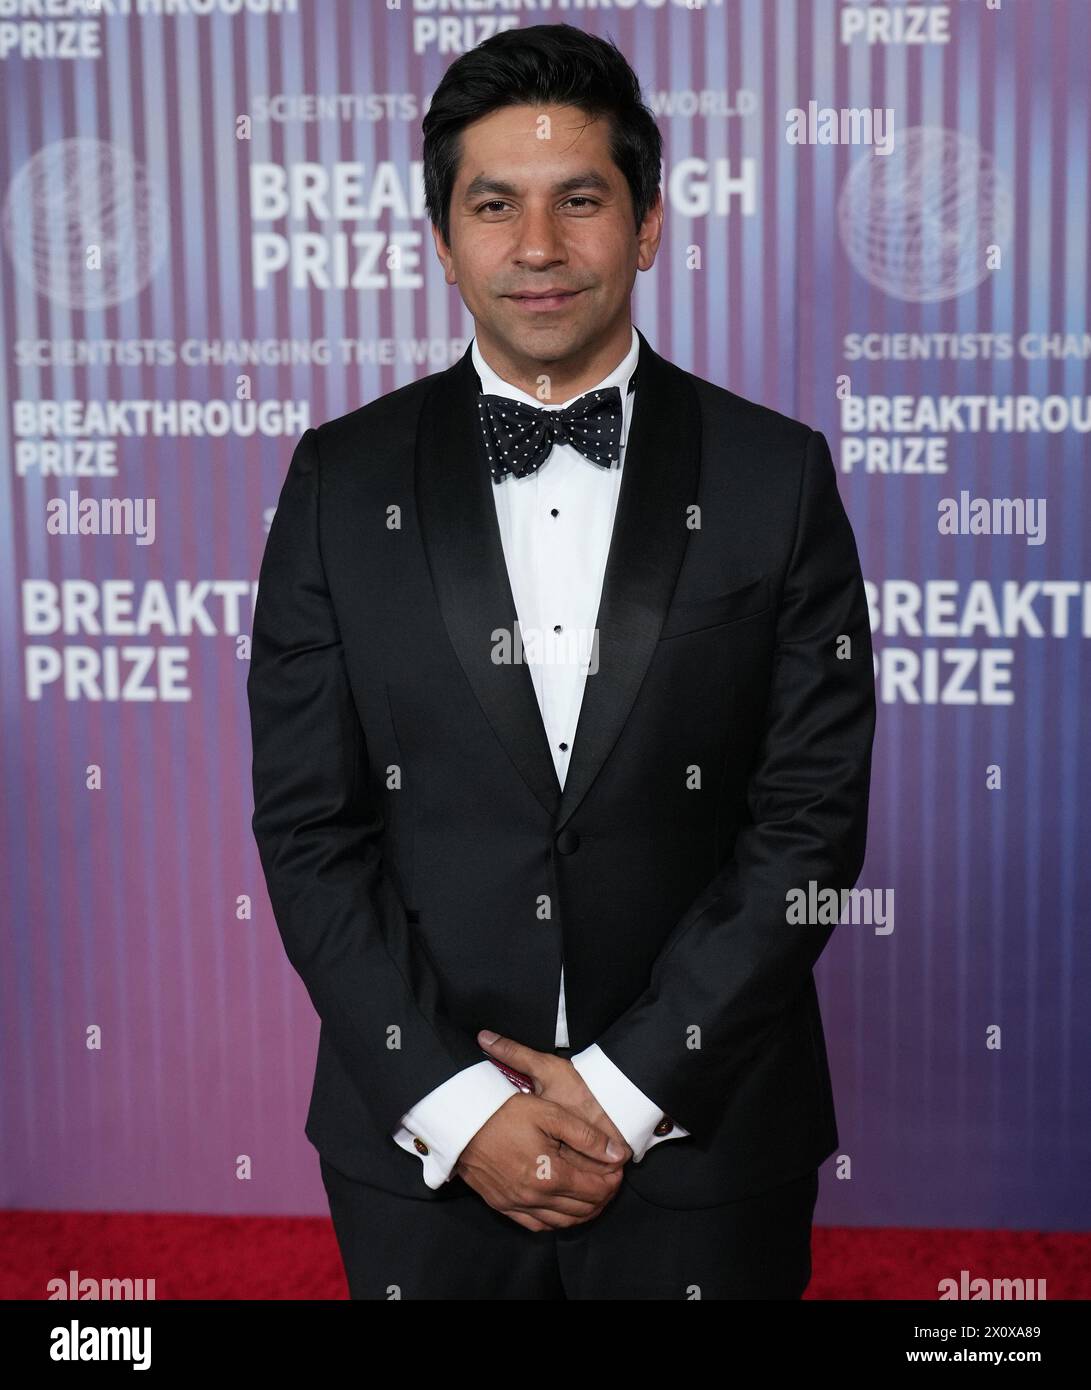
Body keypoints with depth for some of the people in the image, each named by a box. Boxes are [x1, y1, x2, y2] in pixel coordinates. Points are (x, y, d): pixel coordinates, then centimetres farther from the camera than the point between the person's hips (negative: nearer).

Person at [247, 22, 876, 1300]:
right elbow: (307, 826, -2)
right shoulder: (343, 479, 0)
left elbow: (811, 818, -6)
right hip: (420, 1145, 1)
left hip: (700, 1135, 0)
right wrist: (455, 1102, -10)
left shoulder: (778, 475, -3)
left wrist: (627, 1085, -11)